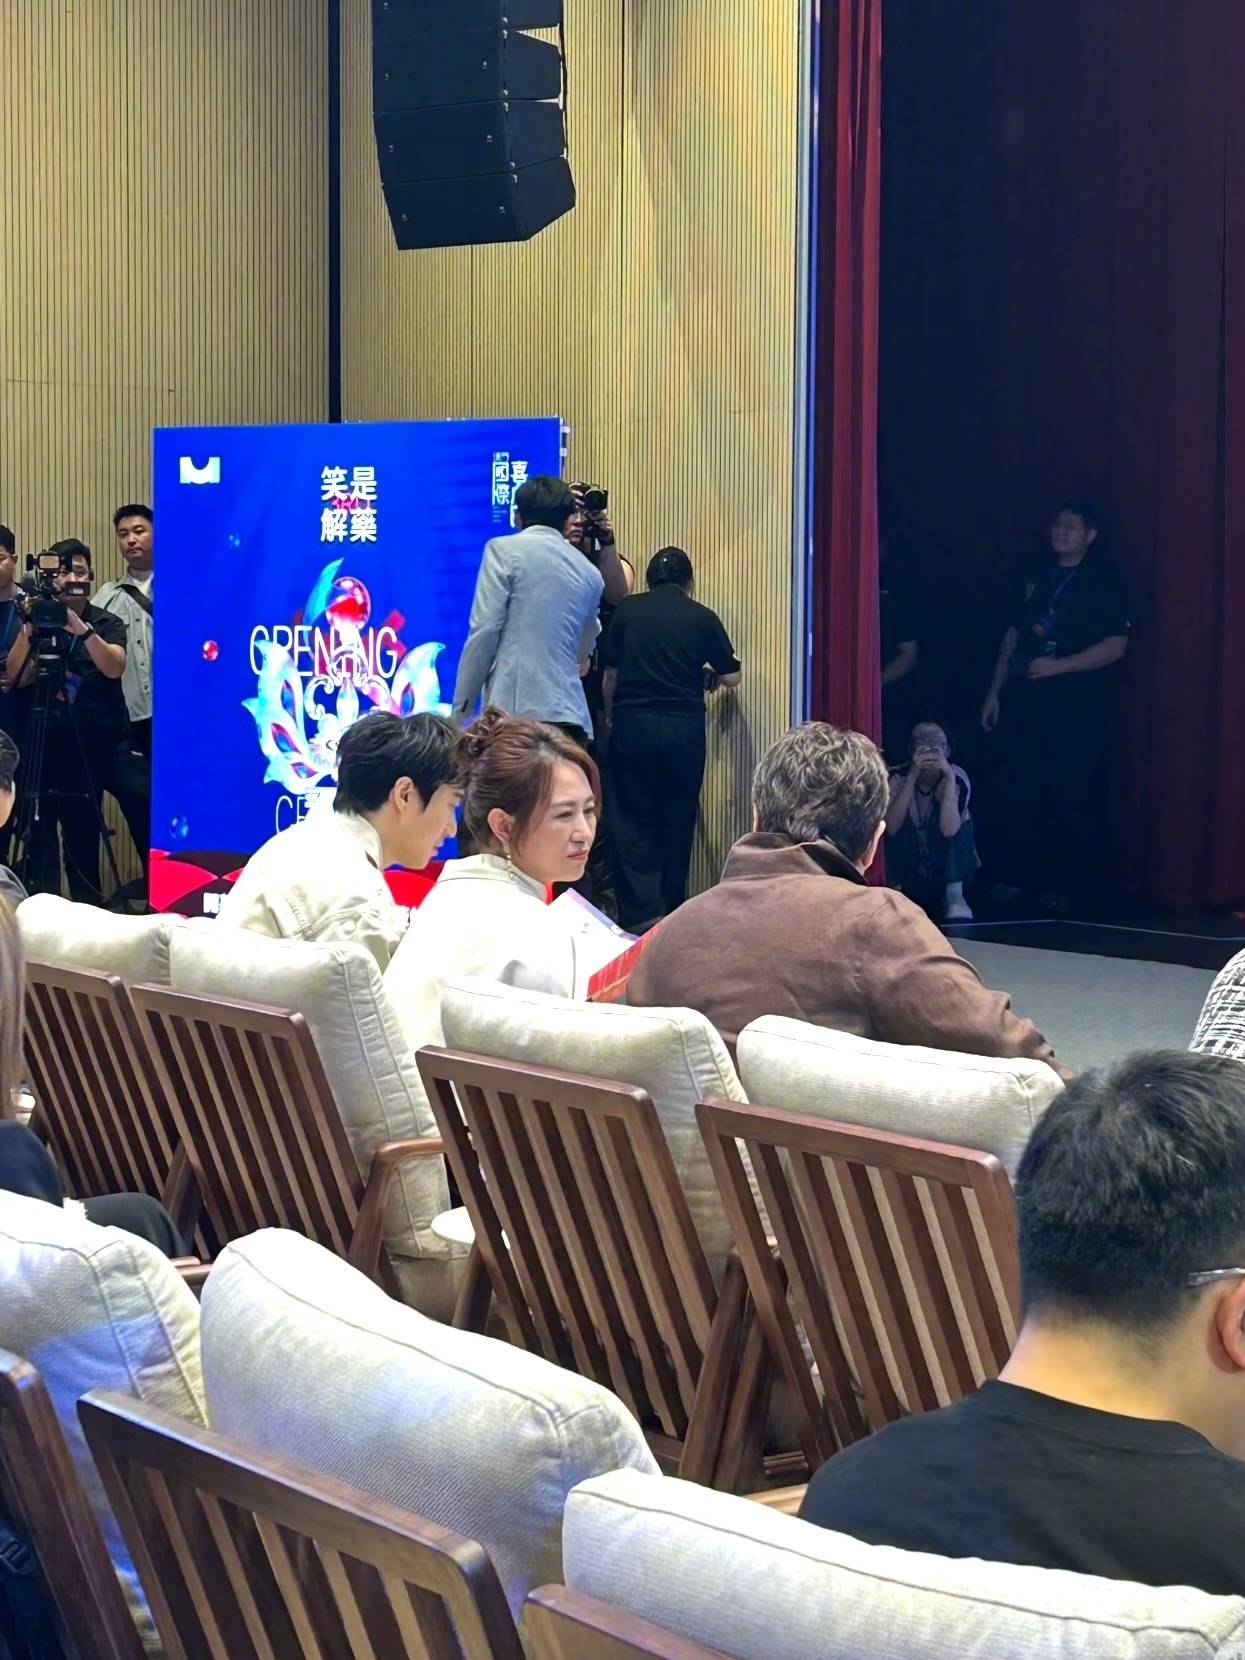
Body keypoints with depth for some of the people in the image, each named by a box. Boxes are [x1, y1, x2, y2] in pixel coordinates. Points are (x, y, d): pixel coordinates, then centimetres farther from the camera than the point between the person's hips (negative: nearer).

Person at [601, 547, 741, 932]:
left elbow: (610, 673, 6)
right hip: (684, 726, 0)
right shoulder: (702, 618, 3)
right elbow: (731, 677, 8)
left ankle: (641, 912, -8)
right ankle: (671, 910, 16)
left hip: (632, 723, 0)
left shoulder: (627, 611, 5)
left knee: (632, 819, 3)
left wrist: (611, 718, 17)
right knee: (677, 820, 10)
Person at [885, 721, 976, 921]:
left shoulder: (956, 777, -17)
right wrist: (912, 777, -34)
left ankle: (954, 894, -21)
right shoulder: (898, 778, -14)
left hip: (948, 865, 0)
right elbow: (891, 828, -29)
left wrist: (949, 778, -36)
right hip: (907, 869, 0)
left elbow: (949, 830, -32)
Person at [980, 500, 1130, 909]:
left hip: (1077, 707, -5)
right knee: (1020, 794, 5)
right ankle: (1018, 878, 14)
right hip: (1026, 703, 5)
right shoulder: (1037, 577, 14)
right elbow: (1013, 635, 18)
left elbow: (1115, 645, -10)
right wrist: (995, 691, 13)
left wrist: (1056, 667, -16)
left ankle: (1068, 888, 3)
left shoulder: (1103, 582, -2)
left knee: (1072, 800, -4)